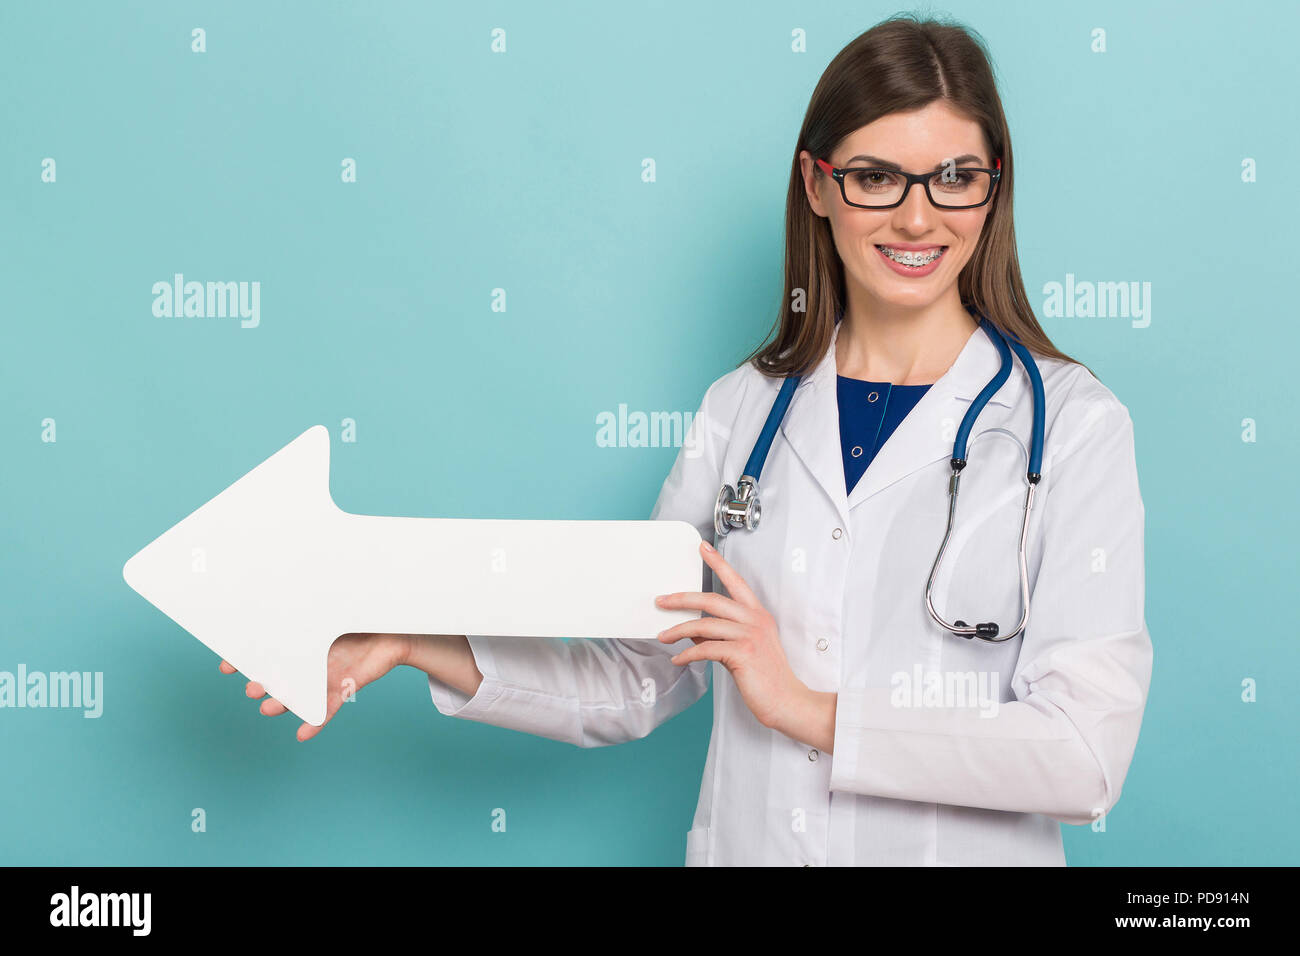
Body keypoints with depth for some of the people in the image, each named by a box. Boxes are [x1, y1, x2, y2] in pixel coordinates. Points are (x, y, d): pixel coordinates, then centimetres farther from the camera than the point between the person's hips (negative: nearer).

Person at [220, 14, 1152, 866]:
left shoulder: (1074, 424, -9)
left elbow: (1087, 756, -15)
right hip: (742, 843, 3)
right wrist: (422, 647, -7)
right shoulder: (743, 408, 2)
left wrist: (815, 713, -16)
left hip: (968, 850, -3)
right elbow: (637, 681, 3)